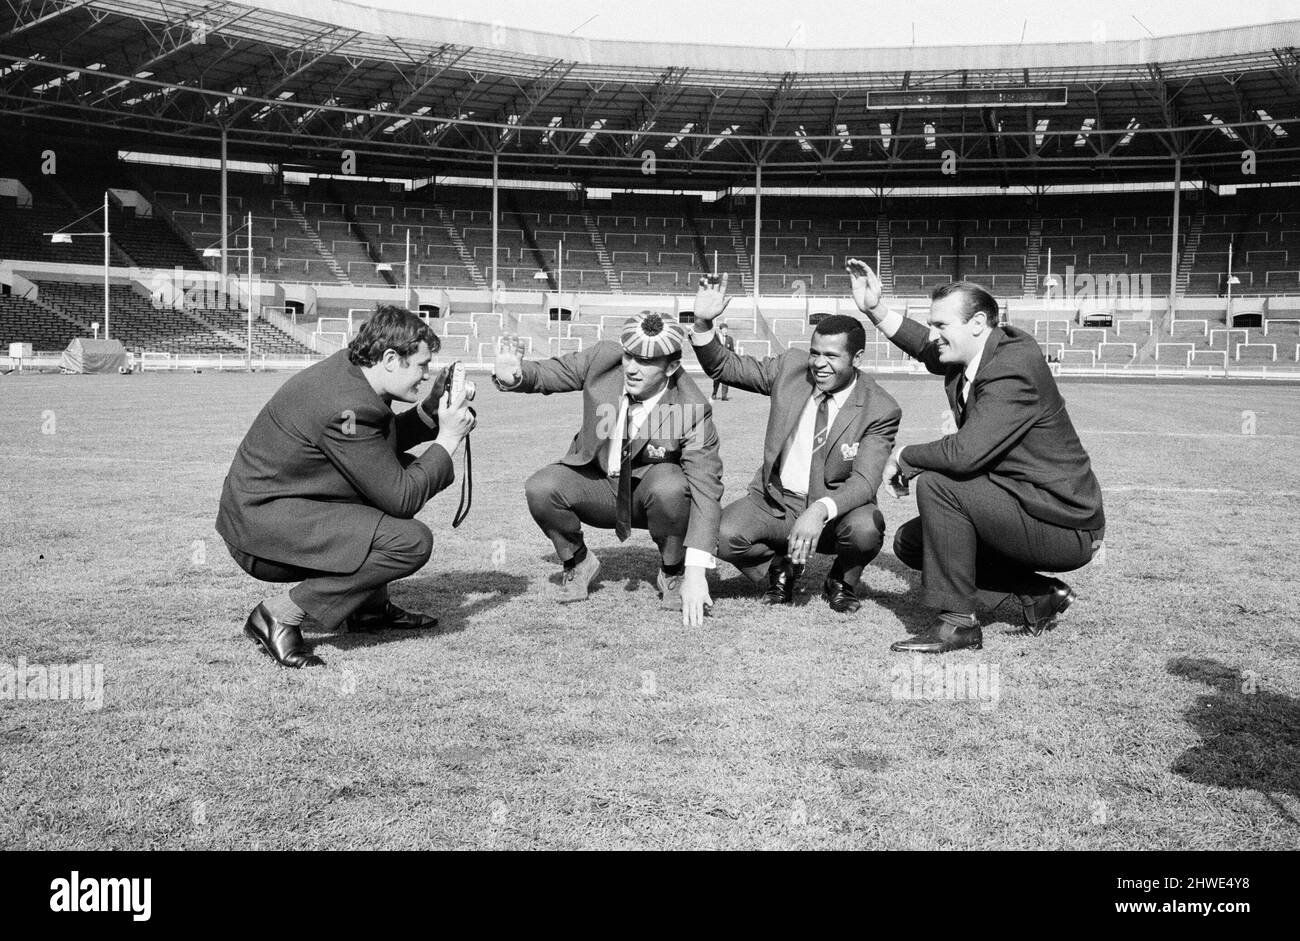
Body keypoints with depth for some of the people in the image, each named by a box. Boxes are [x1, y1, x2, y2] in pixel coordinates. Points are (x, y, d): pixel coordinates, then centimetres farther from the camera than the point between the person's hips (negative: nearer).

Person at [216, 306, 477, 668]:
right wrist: (448, 438, -12)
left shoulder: (348, 367, 3)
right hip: (261, 527, -11)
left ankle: (369, 606, 18)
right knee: (412, 541, -22)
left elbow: (383, 444, 20)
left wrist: (433, 408, 5)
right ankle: (279, 616, -12)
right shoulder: (346, 408, -25)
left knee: (405, 466, 16)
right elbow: (401, 499, -20)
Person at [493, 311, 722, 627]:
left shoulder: (692, 409, -26)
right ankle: (577, 562, 6)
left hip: (651, 486, -2)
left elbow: (705, 486, -27)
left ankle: (673, 572, -5)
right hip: (596, 482, 2)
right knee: (540, 489, -26)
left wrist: (697, 571, -35)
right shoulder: (603, 358, -19)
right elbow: (549, 372, -3)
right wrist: (513, 376, -29)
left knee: (670, 488, -37)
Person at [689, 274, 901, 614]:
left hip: (834, 510, -2)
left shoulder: (880, 410, -14)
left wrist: (820, 511, -42)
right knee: (722, 536, -27)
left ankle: (841, 582, 2)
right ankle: (780, 568, 8)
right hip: (775, 501, 2)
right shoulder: (791, 366, -4)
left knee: (866, 528, -36)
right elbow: (725, 367, 2)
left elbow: (864, 481, -23)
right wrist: (703, 323, -17)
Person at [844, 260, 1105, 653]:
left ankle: (958, 621, -15)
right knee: (910, 543, 11)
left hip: (1066, 529, -10)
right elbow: (927, 347, 26)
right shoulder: (970, 356, 3)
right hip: (1030, 510, 10)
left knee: (936, 484, -24)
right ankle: (1040, 593, 12)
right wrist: (874, 309, 13)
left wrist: (903, 458, -16)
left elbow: (964, 453, -34)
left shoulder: (1013, 369, -25)